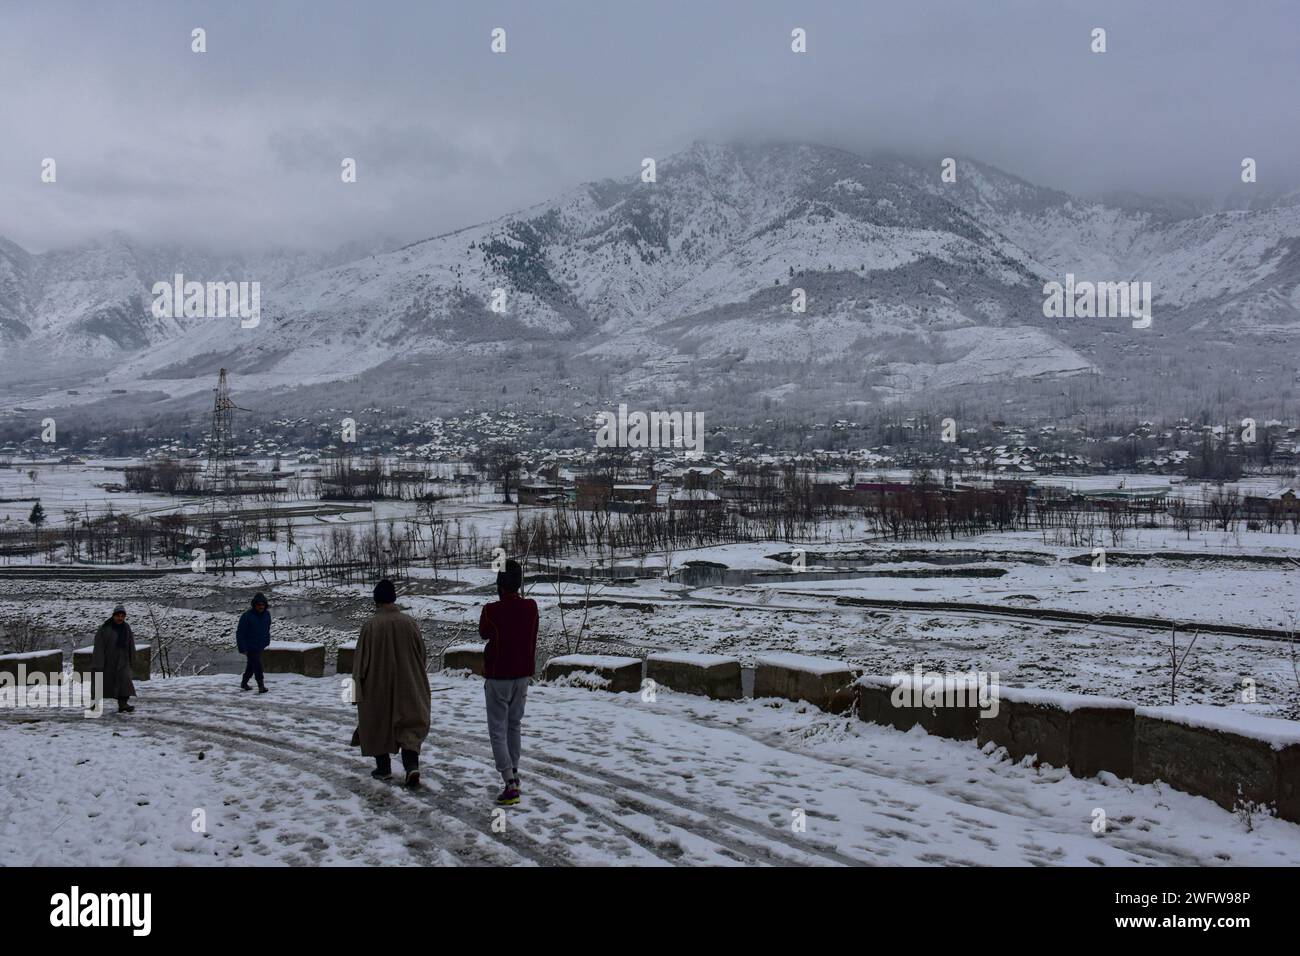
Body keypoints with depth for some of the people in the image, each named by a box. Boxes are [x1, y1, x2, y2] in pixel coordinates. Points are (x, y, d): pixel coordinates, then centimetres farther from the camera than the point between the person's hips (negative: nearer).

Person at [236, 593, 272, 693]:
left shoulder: (267, 614, 1)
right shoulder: (246, 616, -18)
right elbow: (239, 633, -14)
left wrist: (266, 642, 13)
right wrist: (242, 649, -16)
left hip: (260, 647, 6)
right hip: (250, 647, -6)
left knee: (251, 665, 17)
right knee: (257, 665, -12)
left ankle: (244, 683, 32)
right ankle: (261, 685, -8)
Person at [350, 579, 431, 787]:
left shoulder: (370, 626, -15)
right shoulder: (409, 622, -6)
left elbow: (361, 659, -8)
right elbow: (421, 654, 4)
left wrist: (358, 683, 6)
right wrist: (416, 678, 19)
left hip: (377, 686, -2)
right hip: (407, 686, 2)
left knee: (378, 725, 15)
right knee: (410, 726, 7)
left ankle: (383, 768, 23)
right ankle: (412, 765, -10)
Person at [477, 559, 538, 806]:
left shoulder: (491, 611, -18)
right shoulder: (531, 607, -5)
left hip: (498, 677, -5)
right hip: (523, 675, 5)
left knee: (498, 731, -1)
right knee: (514, 725, 22)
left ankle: (510, 785, -11)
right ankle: (514, 773, 31)